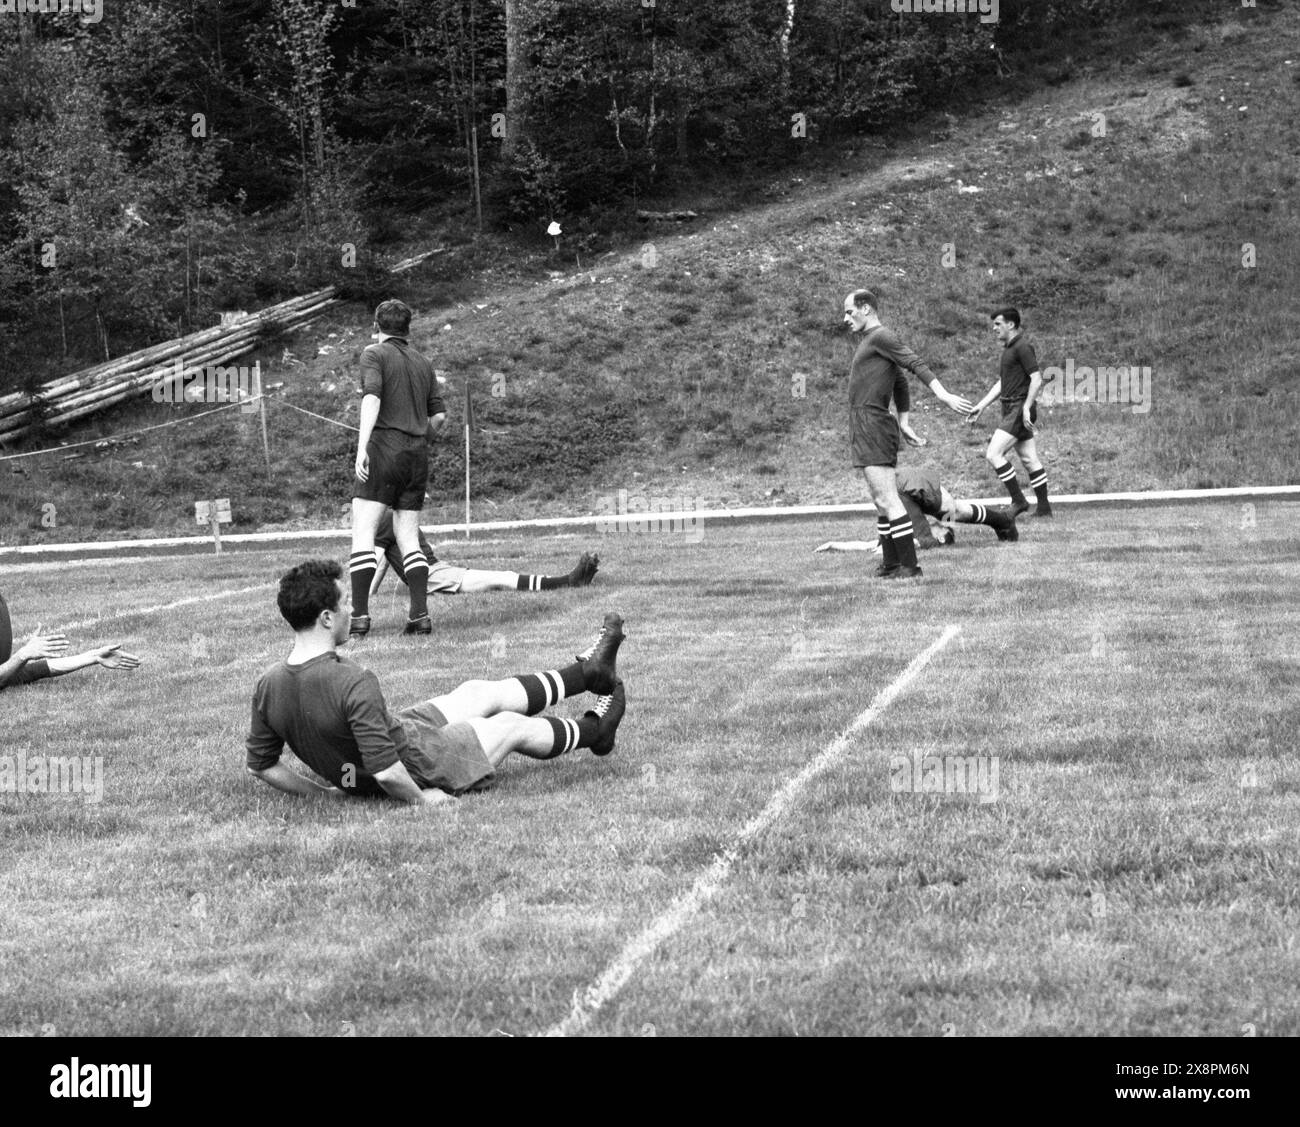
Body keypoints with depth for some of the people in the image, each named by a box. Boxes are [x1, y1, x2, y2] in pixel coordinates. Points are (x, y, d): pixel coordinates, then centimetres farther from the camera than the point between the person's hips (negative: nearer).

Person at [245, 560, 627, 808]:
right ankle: (593, 731, 48)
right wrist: (419, 798, -18)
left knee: (480, 692, 22)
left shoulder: (267, 686, -15)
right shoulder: (353, 682, -38)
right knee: (512, 724, 18)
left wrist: (320, 791, 4)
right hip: (416, 763, -8)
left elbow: (260, 764, -5)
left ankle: (586, 672, 43)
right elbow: (385, 770, -36)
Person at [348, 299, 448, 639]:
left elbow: (372, 397, -16)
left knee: (363, 532, -7)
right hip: (418, 456, 6)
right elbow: (439, 414, 17)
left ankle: (360, 615, -17)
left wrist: (362, 447, -22)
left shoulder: (374, 354, 1)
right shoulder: (423, 363, 19)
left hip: (385, 447, -6)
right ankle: (420, 615, -4)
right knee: (408, 539, 8)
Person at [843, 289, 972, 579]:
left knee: (886, 500, -13)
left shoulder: (880, 337, -8)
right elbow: (901, 385, 27)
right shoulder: (875, 341, 22)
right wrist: (903, 424, 20)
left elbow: (916, 364, -19)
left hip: (871, 426, -11)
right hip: (870, 427, 11)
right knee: (882, 501, 12)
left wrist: (943, 395, -29)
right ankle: (891, 564, 16)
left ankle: (909, 566, -16)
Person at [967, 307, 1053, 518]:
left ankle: (1018, 500, -11)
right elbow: (1001, 384, 24)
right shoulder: (1008, 349, 18)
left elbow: (1037, 379, -18)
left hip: (1020, 409, -10)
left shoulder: (1023, 348, -12)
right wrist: (980, 406, 19)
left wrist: (1026, 408, -23)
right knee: (1029, 459, 9)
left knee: (993, 454, -15)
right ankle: (1044, 507, 11)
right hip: (1011, 409, 10)